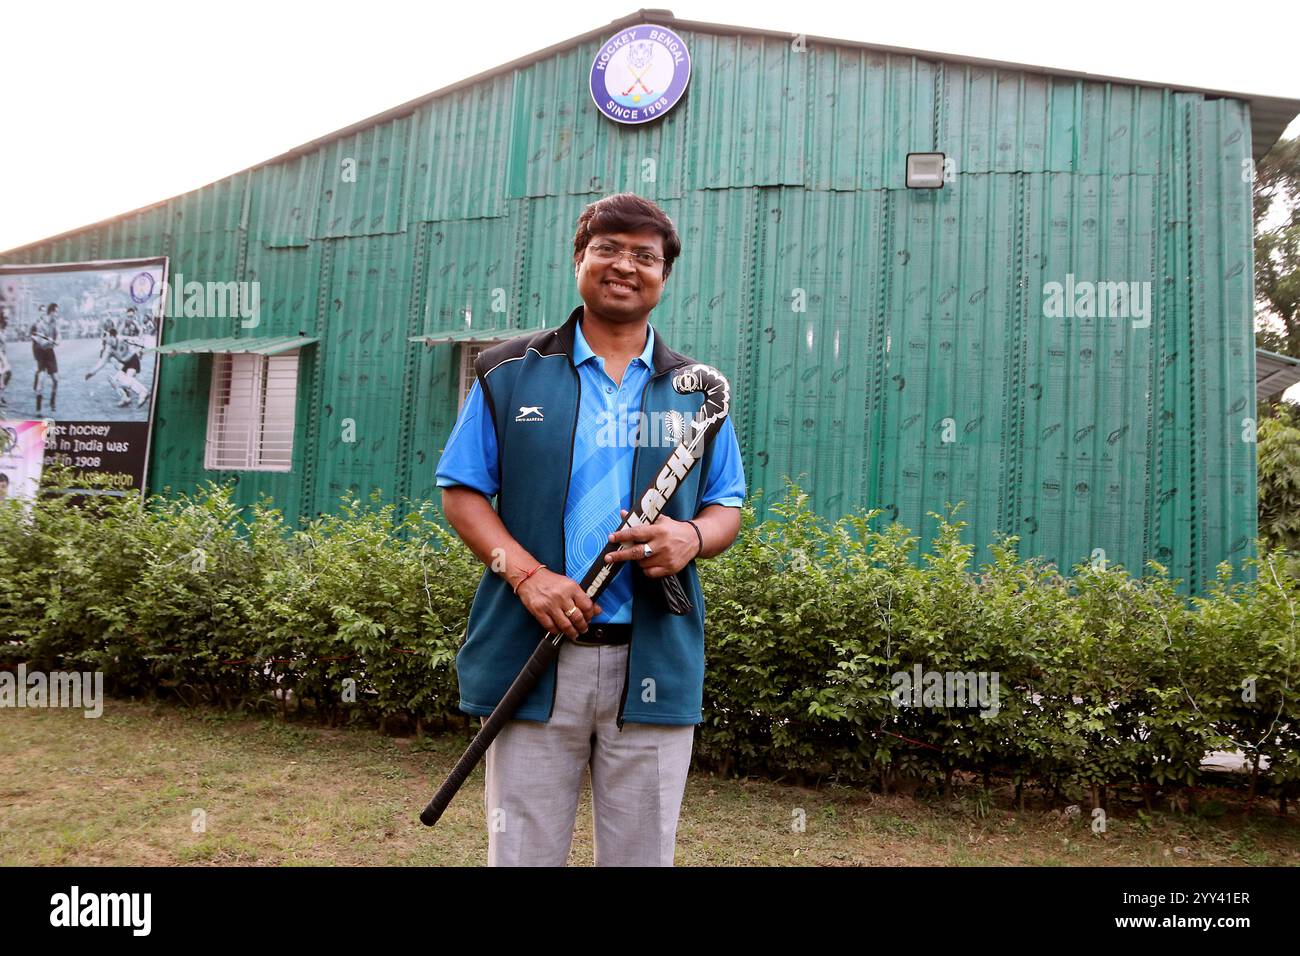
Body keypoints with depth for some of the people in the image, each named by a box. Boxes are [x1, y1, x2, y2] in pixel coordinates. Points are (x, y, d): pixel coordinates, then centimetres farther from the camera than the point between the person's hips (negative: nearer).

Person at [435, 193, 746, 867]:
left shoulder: (696, 392, 12)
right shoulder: (509, 374, 7)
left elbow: (727, 506, 13)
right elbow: (462, 492, 4)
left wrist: (692, 538, -11)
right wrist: (524, 571, -13)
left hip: (655, 665, 2)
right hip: (531, 655, -1)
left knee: (642, 856, 12)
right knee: (522, 853, 8)